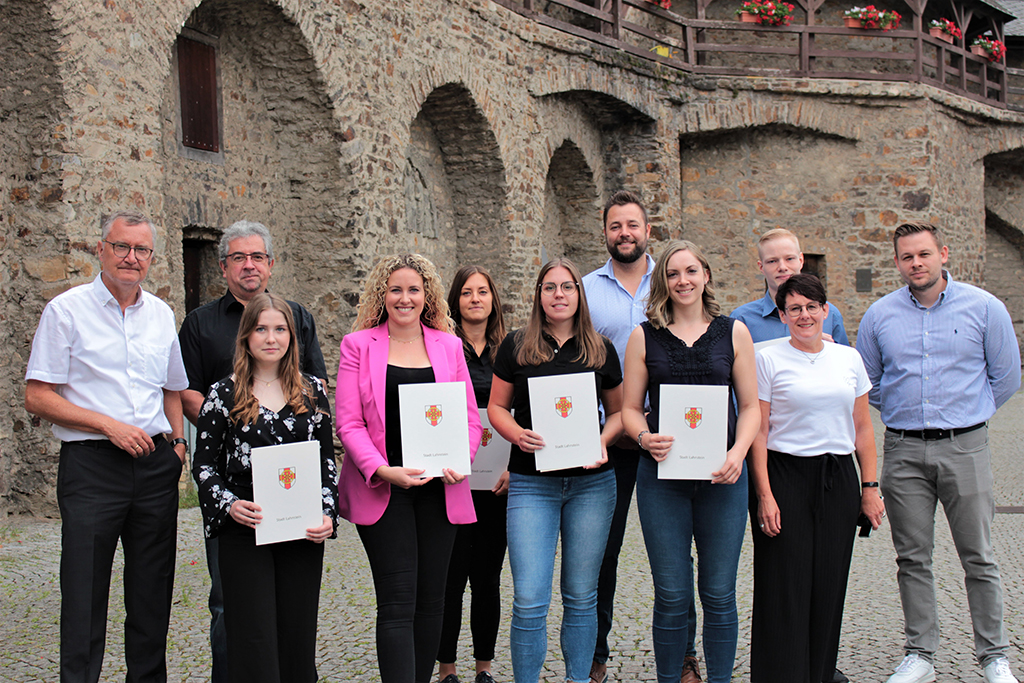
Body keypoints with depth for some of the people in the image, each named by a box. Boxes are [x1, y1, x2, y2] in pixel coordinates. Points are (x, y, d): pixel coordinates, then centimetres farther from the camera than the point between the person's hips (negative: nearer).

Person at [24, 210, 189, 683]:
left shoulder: (161, 314, 12)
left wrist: (178, 441, 8)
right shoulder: (66, 310, -2)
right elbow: (37, 398, -6)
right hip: (91, 465, -4)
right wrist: (109, 425, -14)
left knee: (153, 594, 10)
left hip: (156, 465, 4)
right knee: (84, 595, -1)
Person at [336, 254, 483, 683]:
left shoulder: (449, 346, 10)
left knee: (431, 599, 10)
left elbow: (470, 417, 10)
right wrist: (382, 470, -17)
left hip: (439, 488, 3)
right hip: (383, 488, -3)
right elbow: (348, 422, -3)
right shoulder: (359, 345, 3)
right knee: (398, 603, -8)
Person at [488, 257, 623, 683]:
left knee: (581, 596, 10)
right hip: (531, 483, -1)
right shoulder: (517, 346, 4)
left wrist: (603, 441, -5)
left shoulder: (601, 351, 7)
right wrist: (517, 434, -12)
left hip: (591, 483, 2)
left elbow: (618, 410, 15)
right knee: (530, 601, -7)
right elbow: (496, 407, 8)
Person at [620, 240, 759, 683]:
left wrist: (738, 453, -10)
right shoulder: (644, 337, 6)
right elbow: (630, 408, 7)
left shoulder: (733, 332, 7)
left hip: (722, 476, 0)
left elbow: (750, 406, 6)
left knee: (718, 593, 6)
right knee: (671, 594, 4)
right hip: (661, 476, 0)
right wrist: (645, 437, -14)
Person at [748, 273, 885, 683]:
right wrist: (764, 495, -11)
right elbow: (758, 431, -4)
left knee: (829, 585, 7)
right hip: (785, 476, -3)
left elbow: (862, 428, 13)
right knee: (786, 588, -3)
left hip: (839, 480, 4)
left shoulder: (849, 359, 10)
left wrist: (870, 487, 8)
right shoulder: (768, 360, -2)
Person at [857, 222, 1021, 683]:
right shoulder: (879, 315, 4)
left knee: (978, 558, 3)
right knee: (912, 558, 7)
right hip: (903, 451, 2)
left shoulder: (984, 307, -1)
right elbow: (867, 382, 18)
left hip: (964, 447, -2)